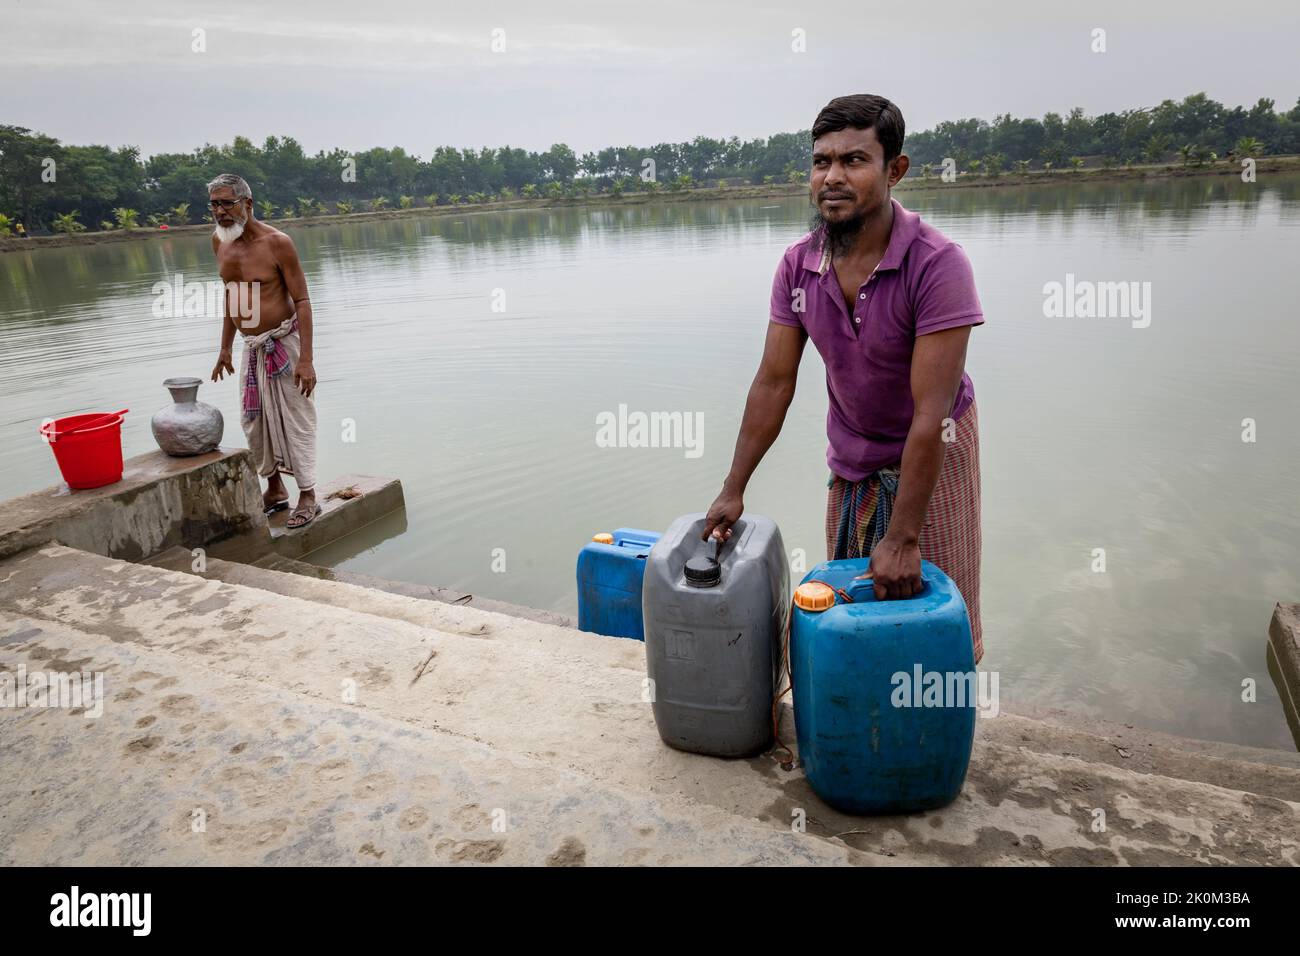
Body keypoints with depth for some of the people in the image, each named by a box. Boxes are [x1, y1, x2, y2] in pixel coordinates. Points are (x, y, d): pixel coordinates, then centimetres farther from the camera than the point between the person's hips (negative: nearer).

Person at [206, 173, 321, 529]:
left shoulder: (277, 243, -16)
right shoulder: (219, 241, 4)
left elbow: (302, 300, -16)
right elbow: (231, 295, 16)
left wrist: (306, 359, -22)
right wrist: (225, 349, 18)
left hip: (283, 342, -7)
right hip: (252, 346, 7)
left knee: (295, 419, -3)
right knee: (254, 420, 12)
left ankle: (308, 496, 7)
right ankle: (275, 489, 27)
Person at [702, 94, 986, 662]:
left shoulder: (937, 264, -27)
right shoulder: (798, 266, -11)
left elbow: (930, 413, -29)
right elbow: (774, 383, -5)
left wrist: (903, 538, -28)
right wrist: (733, 490, -5)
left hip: (933, 451, -4)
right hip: (851, 455, 4)